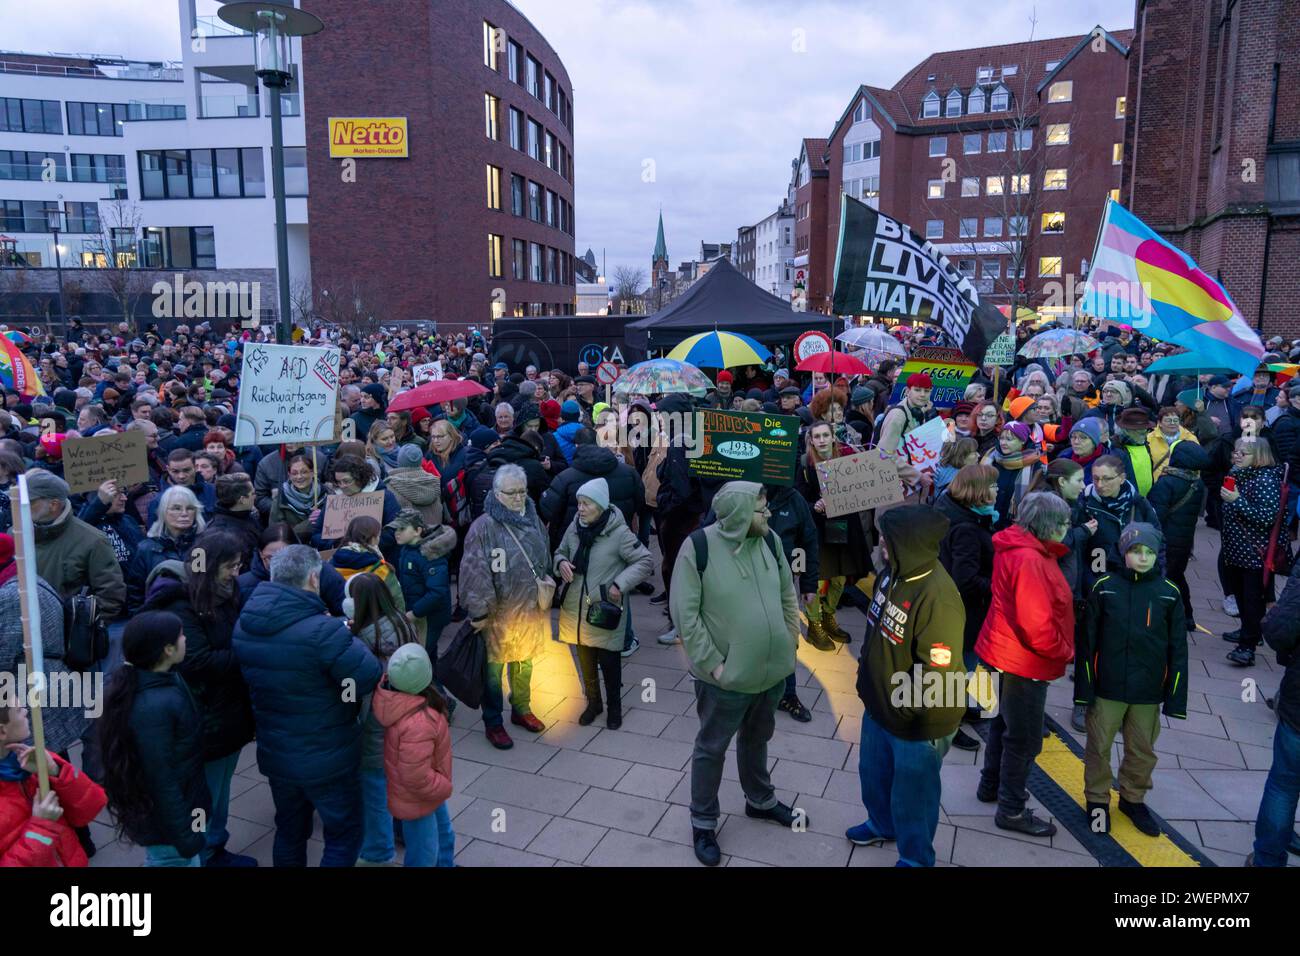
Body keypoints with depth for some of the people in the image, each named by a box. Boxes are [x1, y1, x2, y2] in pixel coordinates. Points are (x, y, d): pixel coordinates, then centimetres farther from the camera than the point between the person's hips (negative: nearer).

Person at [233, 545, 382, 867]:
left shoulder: (244, 625, -4)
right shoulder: (322, 630, -28)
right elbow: (370, 678, -23)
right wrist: (348, 639, -6)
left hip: (275, 755, 7)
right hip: (327, 760, -7)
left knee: (289, 832, 24)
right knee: (344, 836, 13)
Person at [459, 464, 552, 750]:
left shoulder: (533, 519, 3)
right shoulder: (484, 527, -18)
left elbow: (544, 559, 19)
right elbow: (474, 572, -19)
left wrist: (545, 581, 14)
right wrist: (479, 611, -18)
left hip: (530, 609, 6)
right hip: (499, 612, -6)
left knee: (524, 662, 22)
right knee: (494, 666, 7)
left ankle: (521, 709, 42)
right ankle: (493, 723, 24)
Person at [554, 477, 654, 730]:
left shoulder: (619, 532, -17)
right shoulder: (574, 527, -2)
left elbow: (646, 561, -13)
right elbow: (560, 552, 14)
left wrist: (620, 584, -21)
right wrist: (561, 563, -9)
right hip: (576, 608, 4)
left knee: (609, 662, 9)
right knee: (585, 660, 18)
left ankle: (615, 707, 31)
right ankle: (593, 702, 39)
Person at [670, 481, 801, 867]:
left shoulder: (769, 540, -3)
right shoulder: (698, 548, -20)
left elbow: (787, 596, 9)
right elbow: (684, 613, -18)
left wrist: (789, 643, 5)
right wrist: (713, 663, -18)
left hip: (772, 670, 5)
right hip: (726, 677, -5)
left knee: (756, 739, 27)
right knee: (711, 749, 13)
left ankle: (760, 800, 49)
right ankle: (703, 823, 31)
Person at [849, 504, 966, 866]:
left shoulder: (937, 599, -34)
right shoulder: (892, 572, -6)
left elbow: (937, 676, -29)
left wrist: (902, 711, -18)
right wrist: (867, 680, 15)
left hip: (917, 724, -8)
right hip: (878, 708, 8)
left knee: (911, 797, 15)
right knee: (874, 773, 30)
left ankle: (915, 858, 40)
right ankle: (881, 824, 57)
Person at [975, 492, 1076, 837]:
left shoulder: (1019, 547, 3)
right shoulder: (1029, 560, -29)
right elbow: (1037, 625, -29)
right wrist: (1066, 652, -15)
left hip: (1007, 652, 10)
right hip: (1024, 661, -10)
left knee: (1005, 722, 25)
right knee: (1024, 738, 5)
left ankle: (991, 784, 43)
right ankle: (1012, 810, 20)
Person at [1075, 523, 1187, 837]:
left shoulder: (1169, 593, -4)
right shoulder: (1104, 588, -8)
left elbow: (1178, 650, 1)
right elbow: (1086, 641, -4)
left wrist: (1175, 698, -1)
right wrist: (1084, 688, -6)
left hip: (1148, 692, 1)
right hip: (1106, 688, -1)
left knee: (1142, 751, 16)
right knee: (1099, 747, 11)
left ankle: (1133, 798, 38)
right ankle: (1097, 799, 31)